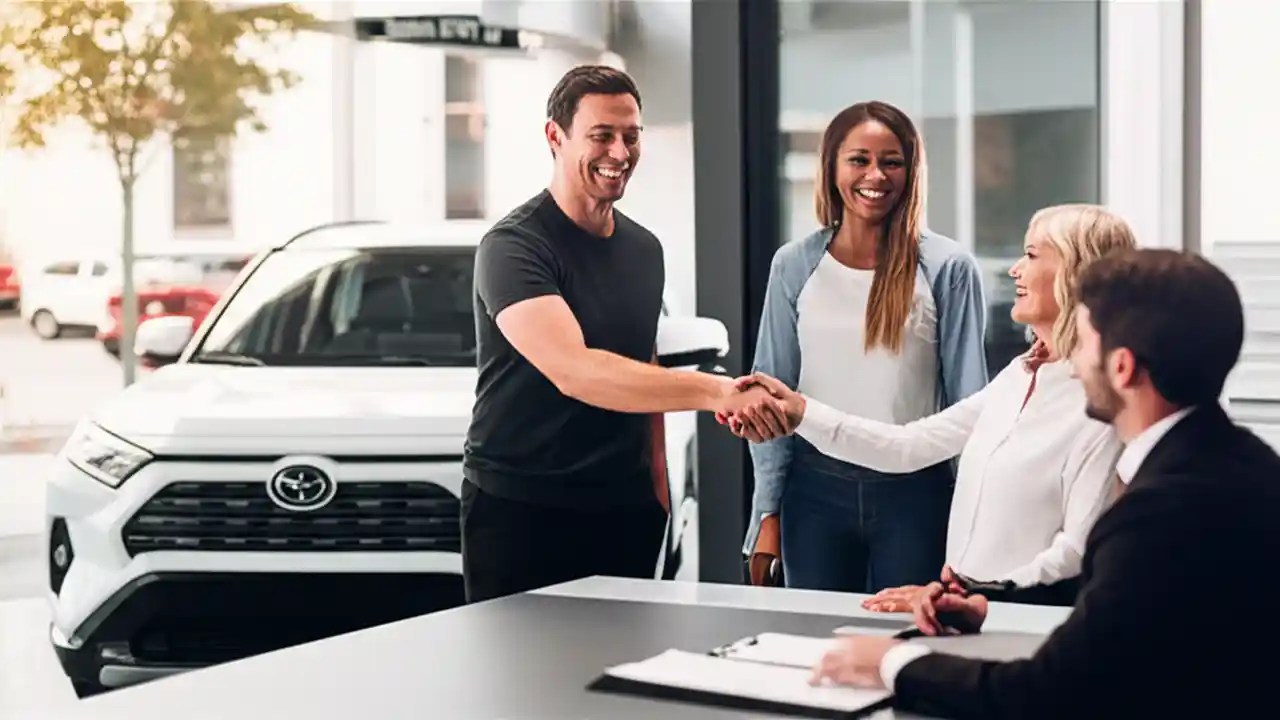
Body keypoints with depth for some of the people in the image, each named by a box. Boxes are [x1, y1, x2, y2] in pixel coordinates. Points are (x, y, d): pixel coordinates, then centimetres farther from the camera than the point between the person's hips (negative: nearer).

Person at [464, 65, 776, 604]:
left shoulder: (644, 249, 11)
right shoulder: (513, 246, -14)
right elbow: (573, 371, -28)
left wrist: (657, 476, 10)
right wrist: (715, 392, -35)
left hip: (624, 511, 6)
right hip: (519, 511, -6)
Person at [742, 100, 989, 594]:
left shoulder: (948, 268, -3)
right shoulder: (795, 266, 2)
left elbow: (968, 398, -1)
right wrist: (767, 514, 2)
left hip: (914, 491, -2)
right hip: (816, 489, 2)